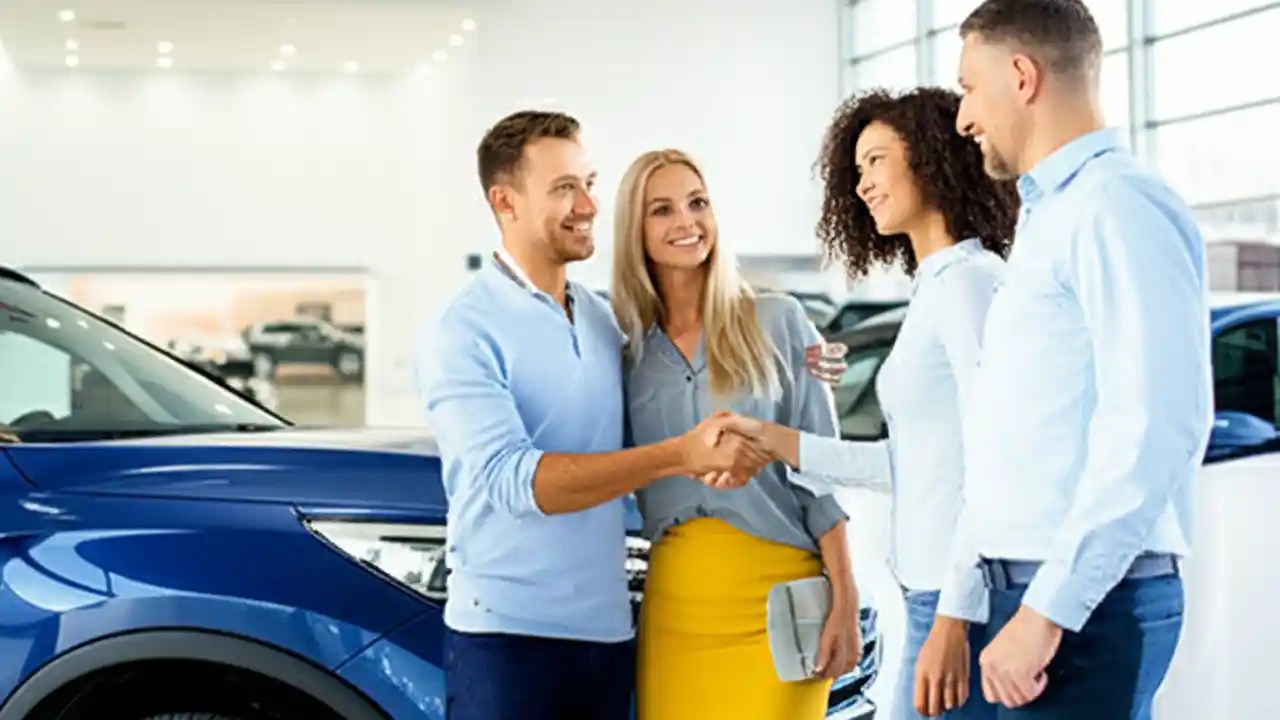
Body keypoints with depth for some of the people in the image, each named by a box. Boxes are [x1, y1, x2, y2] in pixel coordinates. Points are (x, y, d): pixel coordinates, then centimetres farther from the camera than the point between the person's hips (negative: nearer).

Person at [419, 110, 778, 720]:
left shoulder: (603, 319, 11)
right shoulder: (467, 333, -10)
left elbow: (627, 463, 20)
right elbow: (513, 480, -21)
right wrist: (682, 455, -28)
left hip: (608, 632, 6)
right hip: (508, 638, -6)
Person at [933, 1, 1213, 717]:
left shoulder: (1117, 206, -12)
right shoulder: (1046, 220, 19)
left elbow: (1158, 426, -23)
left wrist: (1047, 610, -23)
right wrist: (959, 606, 18)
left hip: (1088, 604, -9)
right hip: (1028, 598, 9)